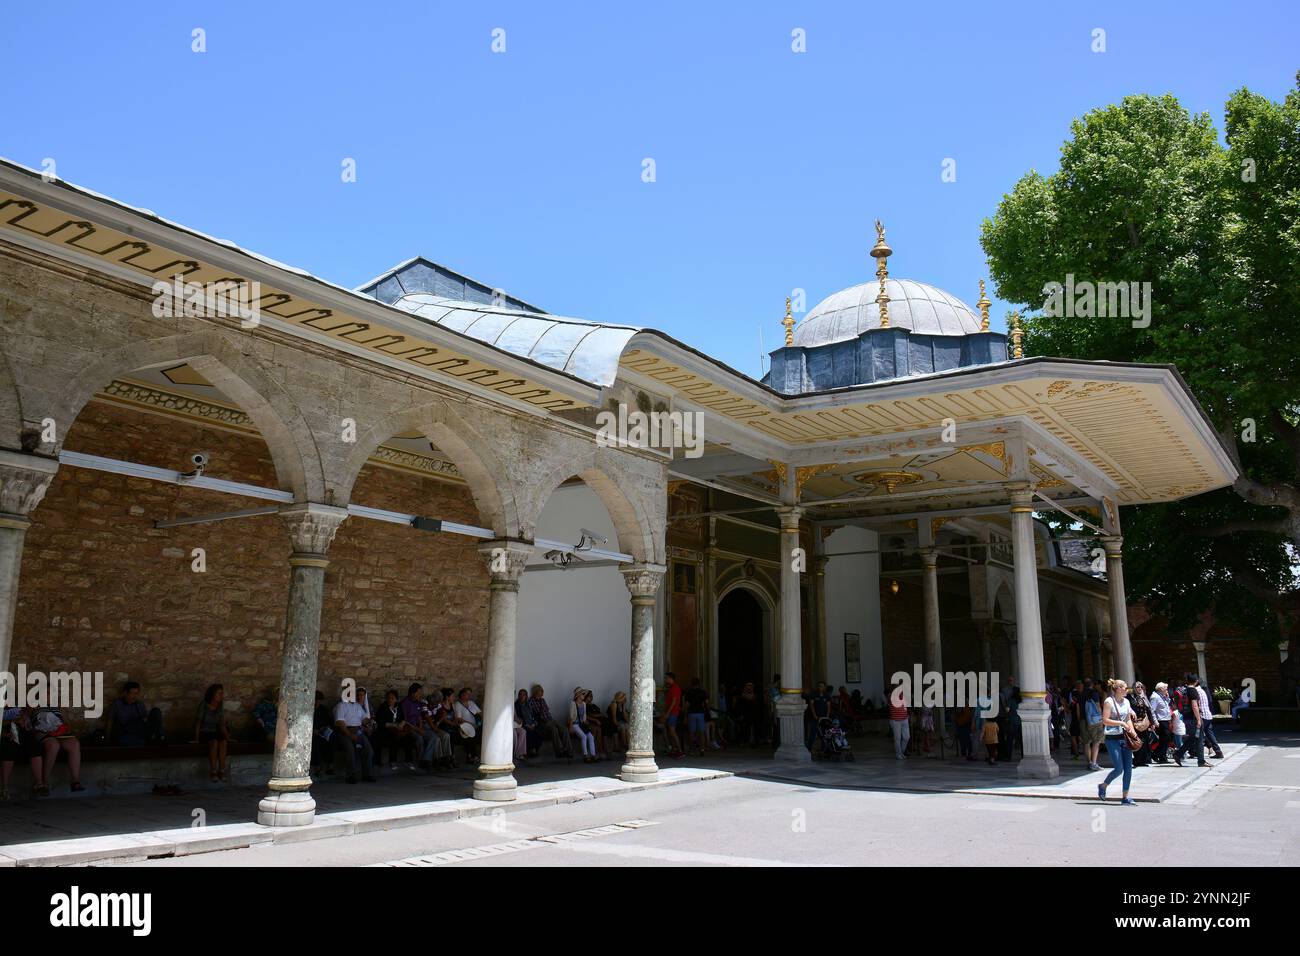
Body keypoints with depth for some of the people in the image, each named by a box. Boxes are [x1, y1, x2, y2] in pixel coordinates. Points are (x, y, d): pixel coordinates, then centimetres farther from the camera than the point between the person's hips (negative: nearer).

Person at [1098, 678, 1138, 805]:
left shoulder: (1126, 702, 11)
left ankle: (1125, 797, 12)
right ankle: (1103, 786, 17)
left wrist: (1132, 730, 2)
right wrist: (1121, 723, -18)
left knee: (1128, 768, 4)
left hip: (1125, 737, 7)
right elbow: (1105, 721, -15)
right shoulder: (1109, 702, -10)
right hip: (1113, 738, -7)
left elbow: (1128, 719, 19)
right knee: (1119, 768, -8)